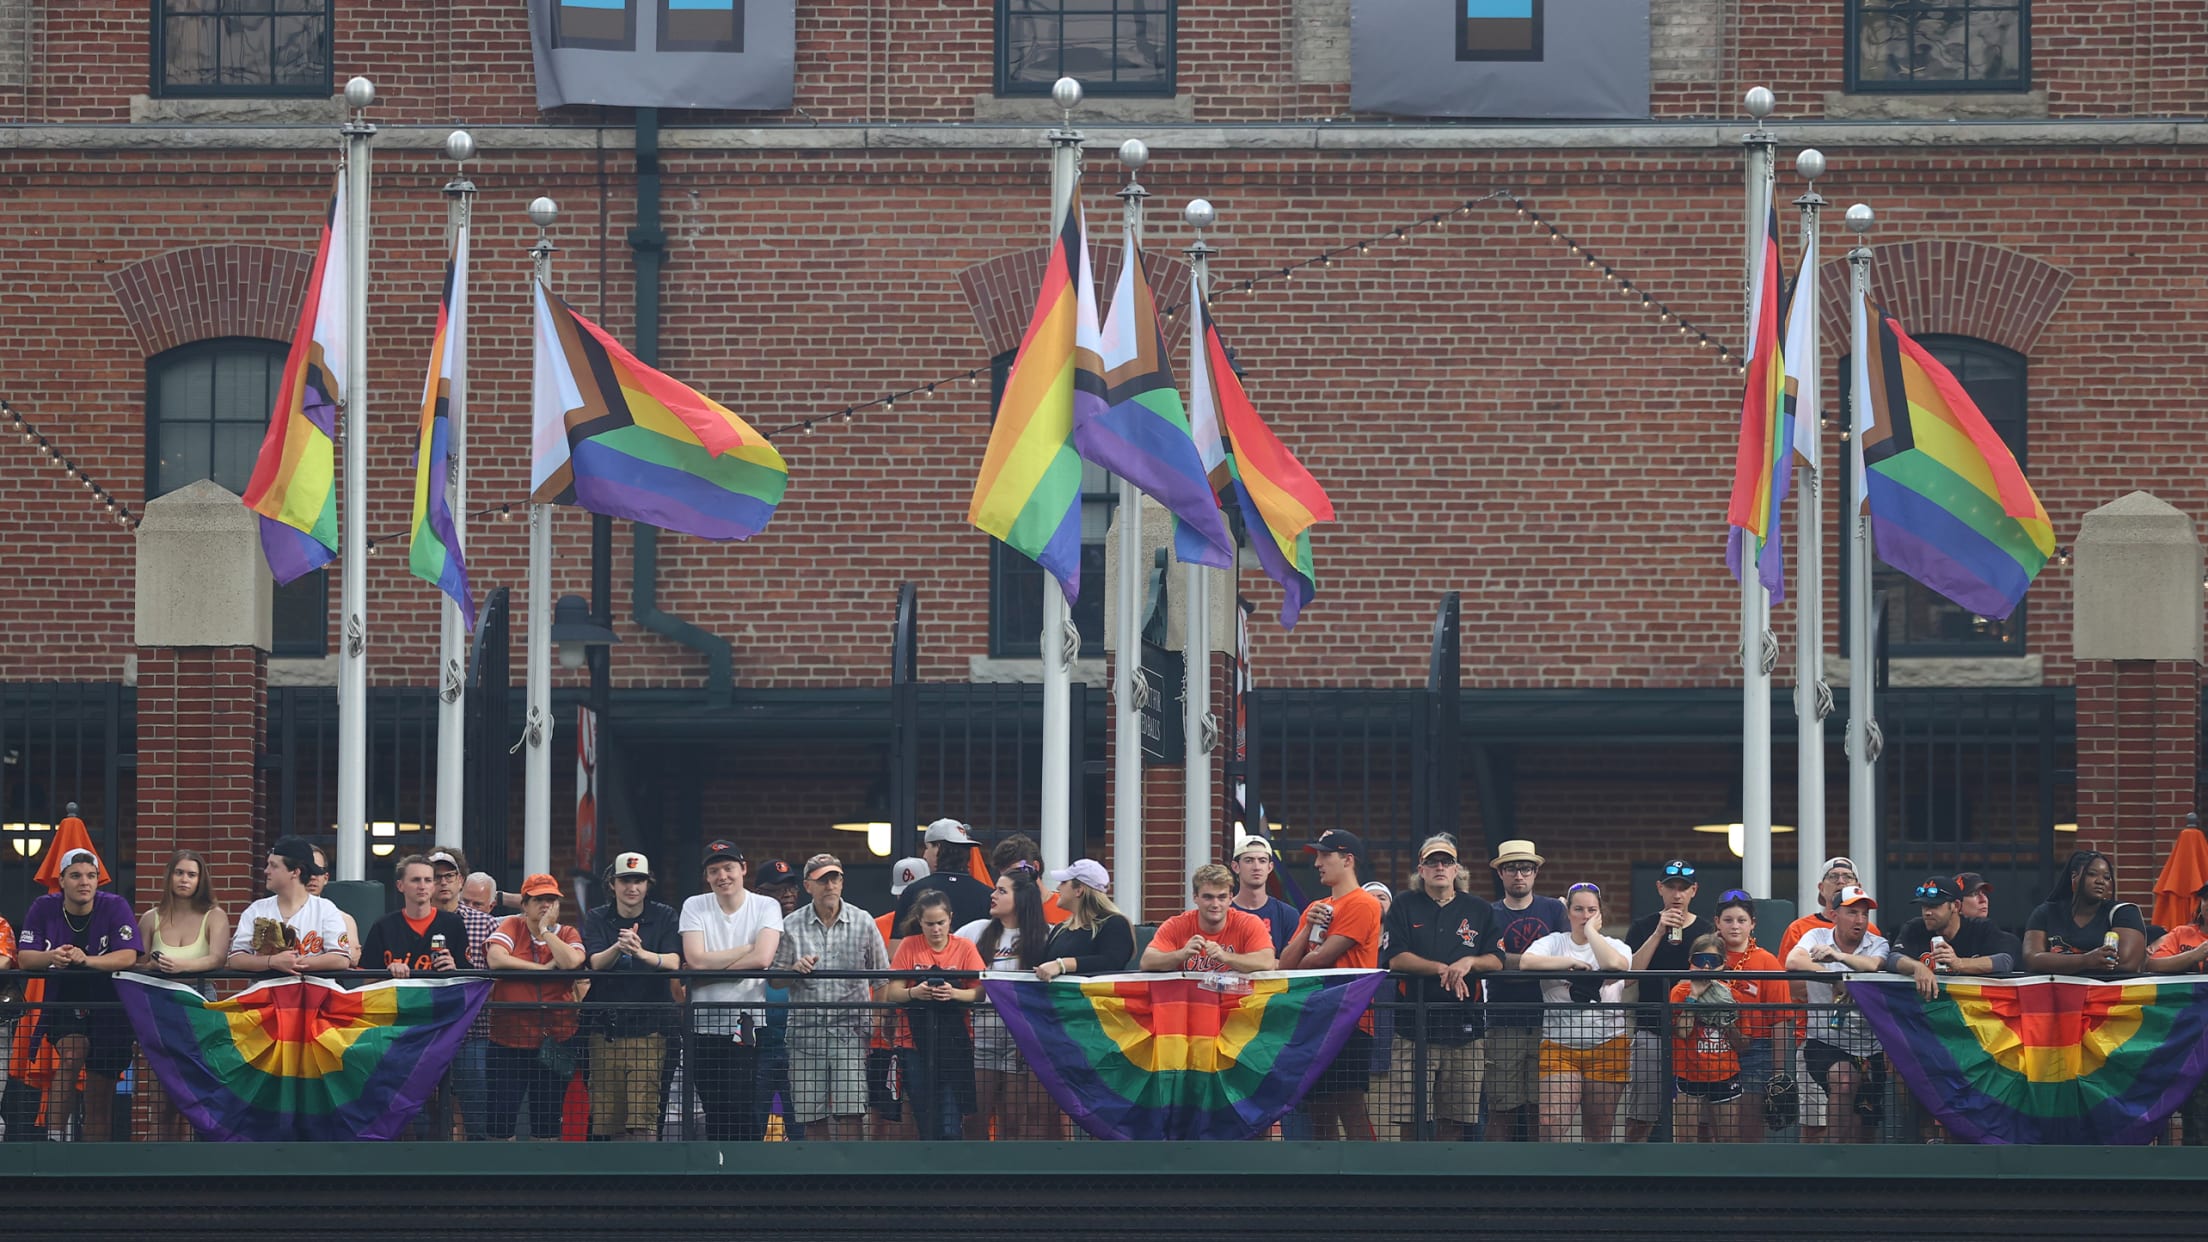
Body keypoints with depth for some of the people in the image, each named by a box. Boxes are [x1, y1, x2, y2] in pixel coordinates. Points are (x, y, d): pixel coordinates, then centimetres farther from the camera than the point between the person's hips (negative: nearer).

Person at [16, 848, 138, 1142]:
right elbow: (24, 957, -9)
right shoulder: (43, 909, -4)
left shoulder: (115, 907, -9)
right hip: (63, 1004, 0)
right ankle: (54, 1138, -24)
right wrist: (51, 957, -31)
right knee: (72, 1055, -29)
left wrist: (86, 960, -35)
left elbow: (128, 957, -19)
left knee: (100, 1095, 4)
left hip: (108, 1006, 0)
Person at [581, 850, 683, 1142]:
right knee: (608, 1120, 4)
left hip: (649, 1029, -2)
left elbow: (673, 962, -10)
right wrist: (619, 948, -28)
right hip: (605, 1028, 2)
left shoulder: (664, 916, 4)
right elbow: (595, 962, -7)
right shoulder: (596, 918, 8)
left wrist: (642, 953, -31)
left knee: (642, 1121, -11)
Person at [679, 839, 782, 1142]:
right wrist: (747, 949, -8)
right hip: (704, 1023, 2)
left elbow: (762, 958, -14)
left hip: (748, 1026, -2)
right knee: (715, 1116, 5)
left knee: (747, 1118, -8)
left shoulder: (766, 907, 1)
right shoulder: (695, 907, 6)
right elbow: (696, 960, -8)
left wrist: (707, 968, -11)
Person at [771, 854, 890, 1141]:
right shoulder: (791, 925, 7)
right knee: (812, 1118, 2)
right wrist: (796, 969, -13)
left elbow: (882, 977, 7)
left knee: (850, 1113, -12)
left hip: (850, 1030, -1)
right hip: (806, 1030, 1)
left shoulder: (863, 922, 5)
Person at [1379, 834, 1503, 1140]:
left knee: (1455, 1120, 1)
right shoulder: (1404, 906, 9)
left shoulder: (1480, 910, 14)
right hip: (1414, 1022, -2)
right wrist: (1443, 969, -11)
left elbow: (1497, 960, 8)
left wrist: (1469, 962, -13)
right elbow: (1395, 959, -2)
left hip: (1464, 1024, 2)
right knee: (1410, 1119, -7)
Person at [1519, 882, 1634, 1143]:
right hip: (1558, 1045, -1)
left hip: (1606, 1046, 1)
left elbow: (1616, 965, -15)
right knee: (1553, 1122, -18)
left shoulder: (1615, 945, 10)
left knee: (1598, 1130, 3)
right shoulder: (1553, 942, 10)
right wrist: (1570, 962, -5)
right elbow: (1525, 962, -11)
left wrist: (1591, 931, -3)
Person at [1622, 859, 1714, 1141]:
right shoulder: (1644, 927, 7)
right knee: (1639, 1122, -3)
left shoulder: (1707, 930, 10)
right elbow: (1630, 973, -7)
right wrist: (1659, 933, -11)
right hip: (1650, 1034, -1)